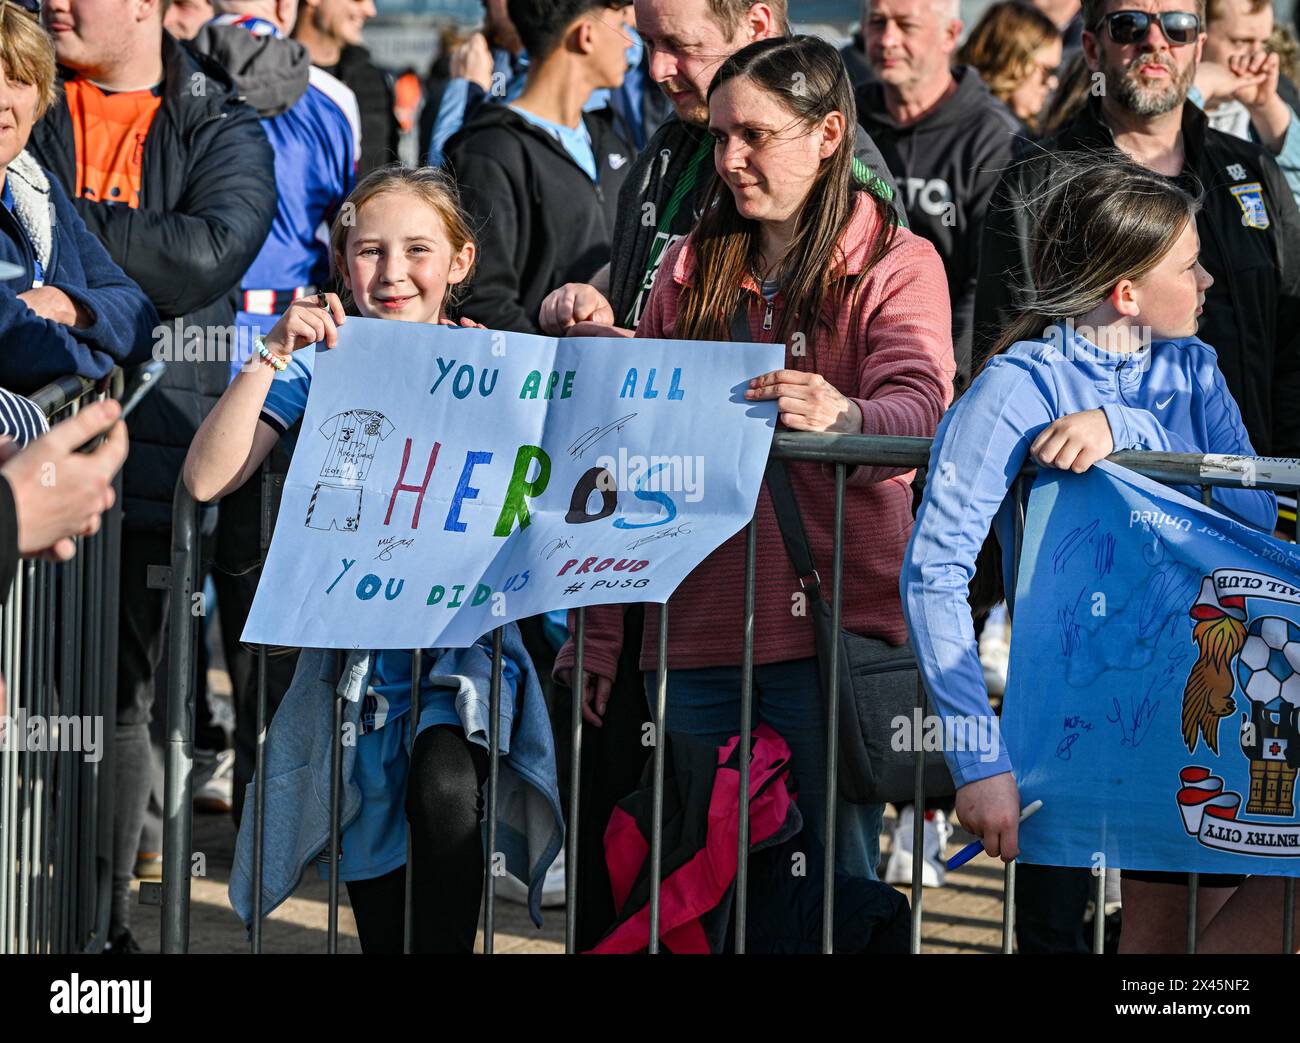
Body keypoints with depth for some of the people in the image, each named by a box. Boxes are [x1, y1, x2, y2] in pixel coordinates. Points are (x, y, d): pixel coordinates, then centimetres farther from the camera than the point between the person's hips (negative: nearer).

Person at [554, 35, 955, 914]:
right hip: (695, 631, 4)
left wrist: (843, 417, -40)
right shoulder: (692, 267, 15)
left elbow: (921, 410, -16)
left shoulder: (896, 265, 1)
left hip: (831, 630, -4)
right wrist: (600, 632, 10)